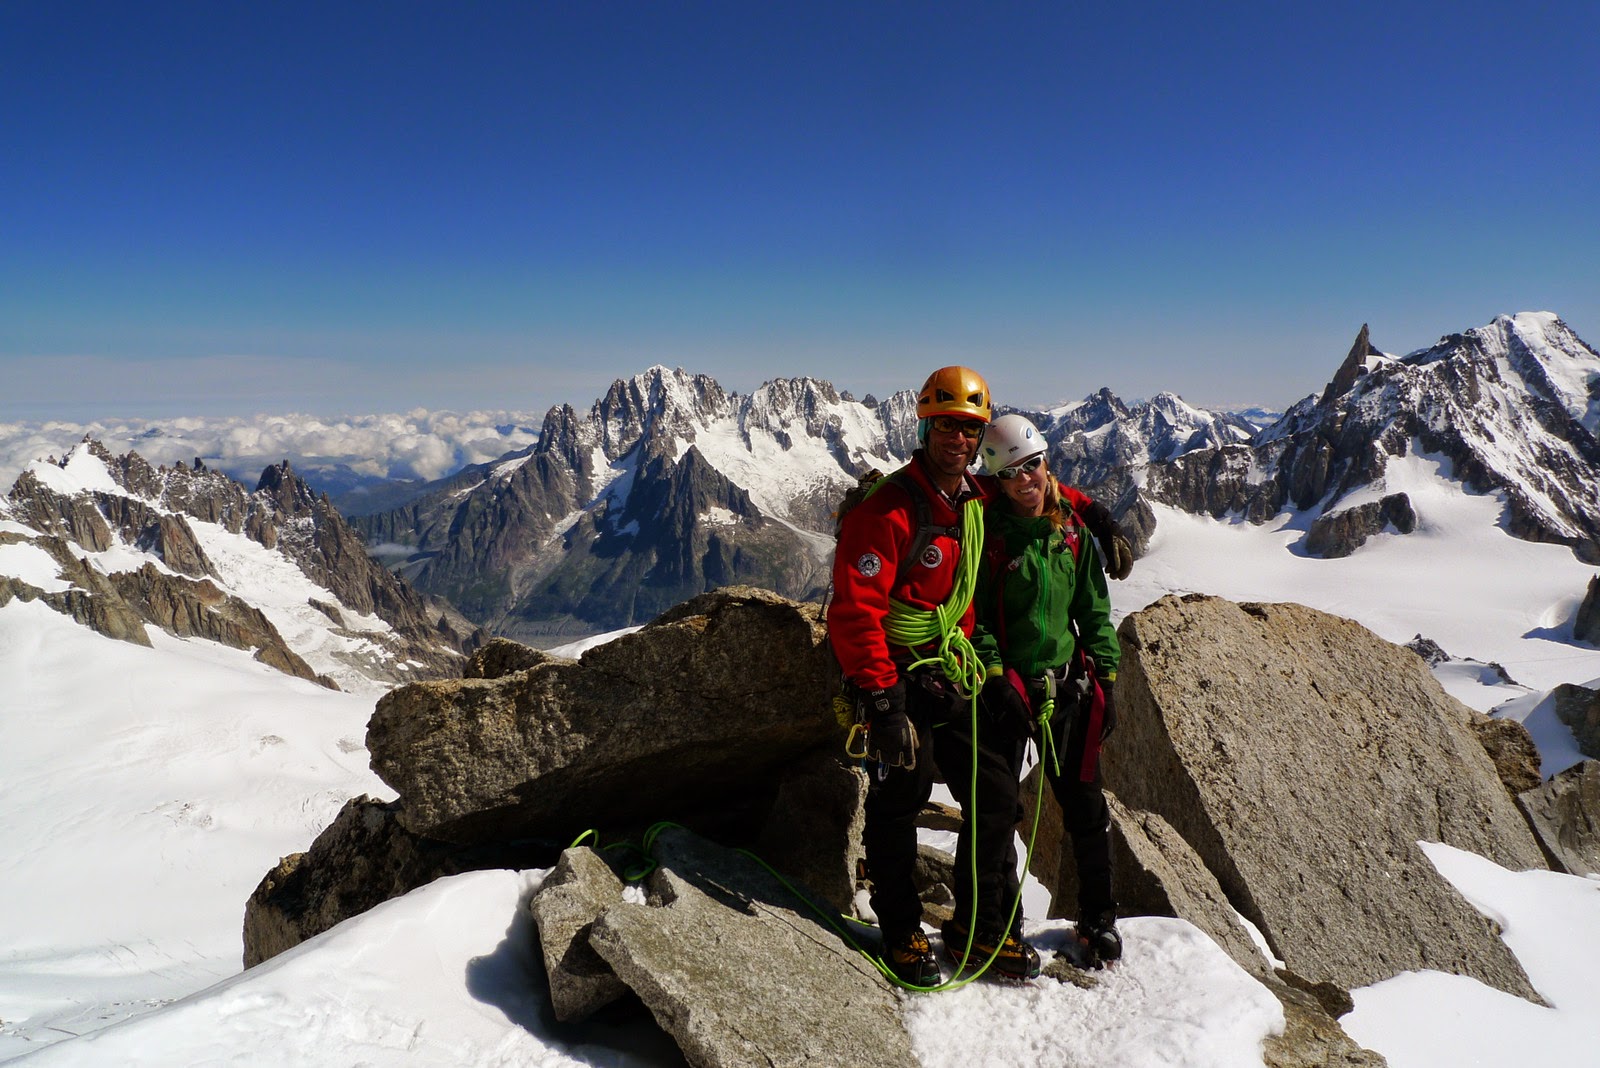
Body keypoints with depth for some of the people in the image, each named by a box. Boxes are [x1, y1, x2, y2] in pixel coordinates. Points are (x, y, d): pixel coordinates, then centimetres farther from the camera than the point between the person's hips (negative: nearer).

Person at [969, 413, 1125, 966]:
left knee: (1086, 806, 10)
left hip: (1067, 686, 4)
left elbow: (1094, 610, 10)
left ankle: (1098, 916, 30)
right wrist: (997, 679, -15)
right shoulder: (988, 534, -8)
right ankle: (1001, 922, 24)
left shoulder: (1072, 530, 4)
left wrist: (1106, 678, 6)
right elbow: (974, 615, -7)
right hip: (1005, 689, -3)